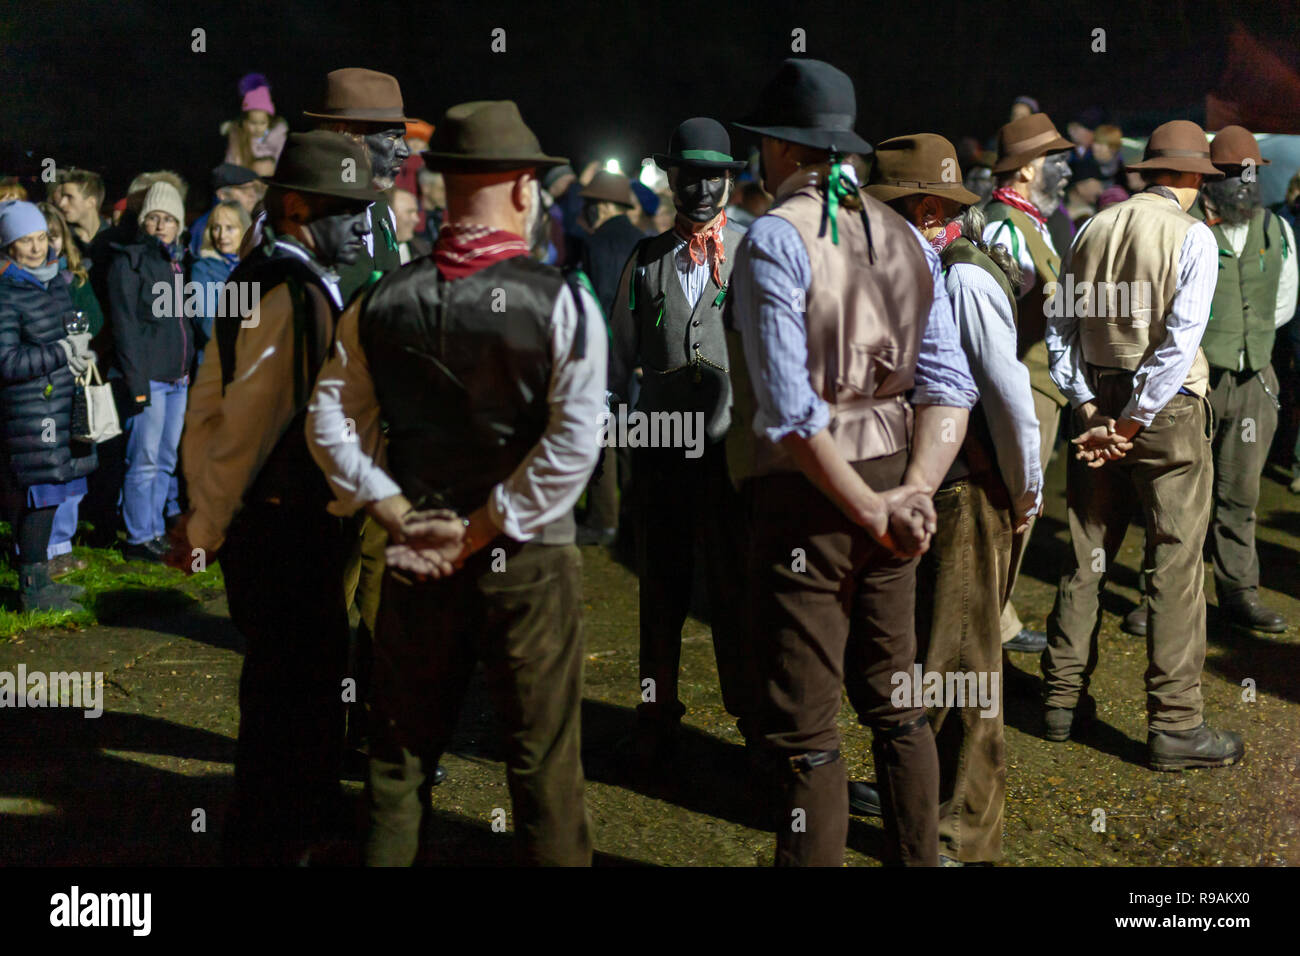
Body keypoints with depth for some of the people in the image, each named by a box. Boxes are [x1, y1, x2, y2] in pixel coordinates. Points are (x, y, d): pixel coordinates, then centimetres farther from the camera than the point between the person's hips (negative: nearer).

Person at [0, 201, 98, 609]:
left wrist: (78, 353, 6)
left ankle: (38, 579, 22)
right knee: (40, 494, -7)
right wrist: (63, 352, -18)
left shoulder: (54, 280, 11)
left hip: (61, 402, 8)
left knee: (48, 493, 13)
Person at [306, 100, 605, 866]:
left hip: (417, 555, 4)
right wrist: (485, 529, -13)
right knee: (544, 764, 7)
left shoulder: (384, 301, 0)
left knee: (401, 753, 17)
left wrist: (397, 514, -1)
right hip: (528, 560, -3)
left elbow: (330, 421, 0)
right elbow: (574, 442, -19)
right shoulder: (559, 300, -11)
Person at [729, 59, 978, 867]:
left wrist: (873, 509, -15)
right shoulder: (905, 238, 9)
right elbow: (949, 384, 1)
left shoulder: (774, 239, -12)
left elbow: (790, 412, -20)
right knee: (896, 702, 19)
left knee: (805, 729, 1)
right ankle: (919, 855, 30)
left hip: (807, 496, -7)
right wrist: (916, 490, -8)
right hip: (888, 476, 7)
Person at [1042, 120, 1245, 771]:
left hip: (1099, 404, 6)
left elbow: (1060, 323, 4)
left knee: (1086, 556, 13)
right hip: (1166, 409, -5)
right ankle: (1174, 723, 2)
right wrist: (1134, 422, -11)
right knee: (1175, 564, -1)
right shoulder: (1191, 237, -8)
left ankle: (1063, 699, 20)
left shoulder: (1093, 229, 7)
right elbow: (1180, 341, -16)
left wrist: (1090, 410, 1)